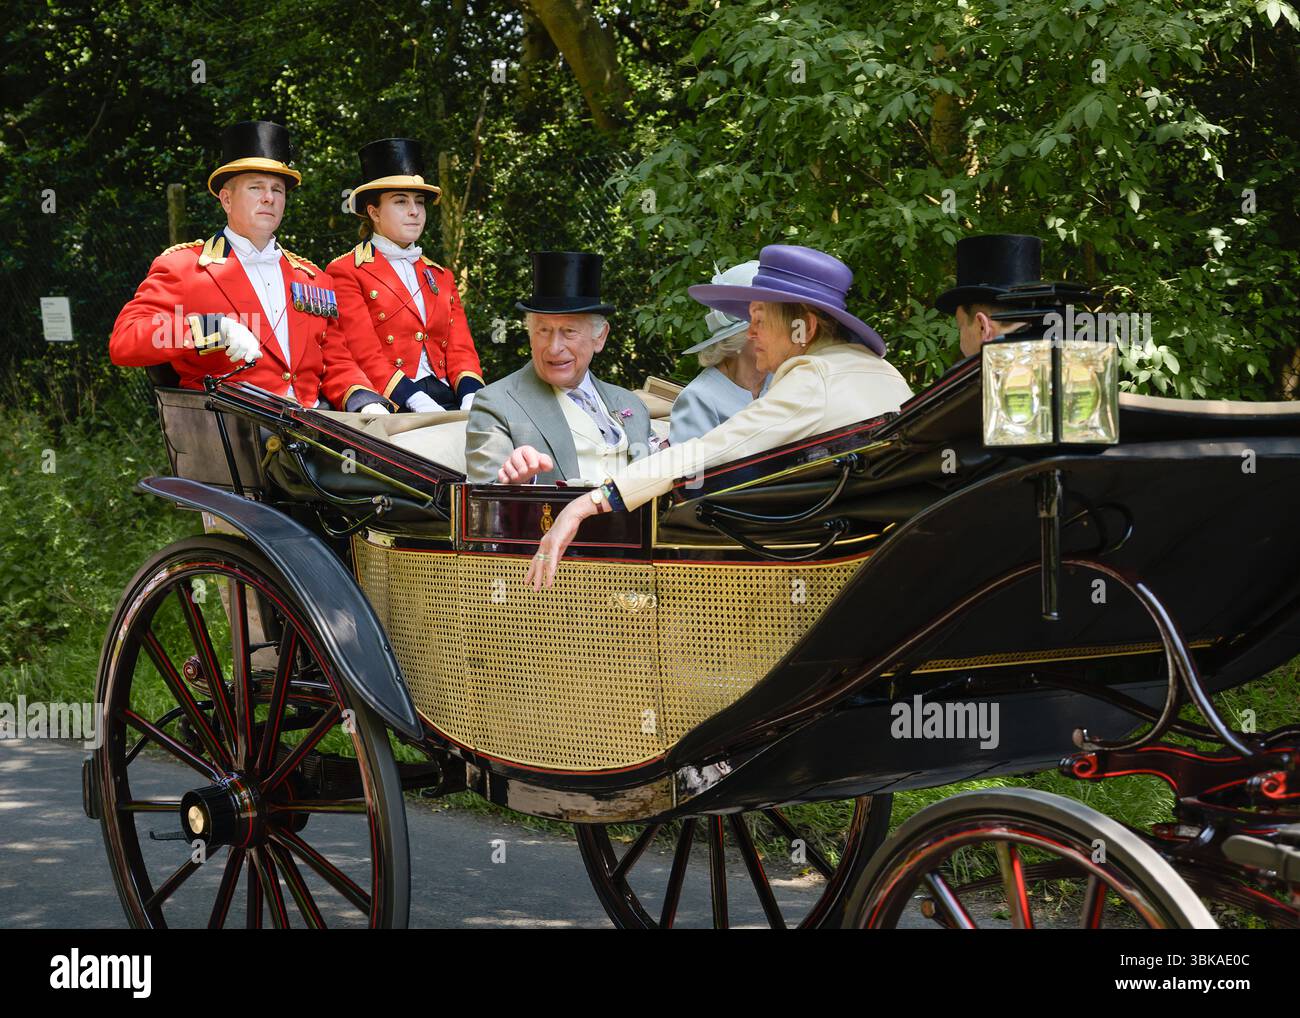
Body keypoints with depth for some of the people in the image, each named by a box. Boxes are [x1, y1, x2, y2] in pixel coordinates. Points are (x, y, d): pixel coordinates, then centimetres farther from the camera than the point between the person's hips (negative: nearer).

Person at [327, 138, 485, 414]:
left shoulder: (441, 277, 25)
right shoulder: (346, 272, 5)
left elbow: (460, 350, 14)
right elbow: (366, 357, -5)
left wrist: (472, 397, -8)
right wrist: (418, 402, -20)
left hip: (448, 401, 6)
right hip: (391, 406, -6)